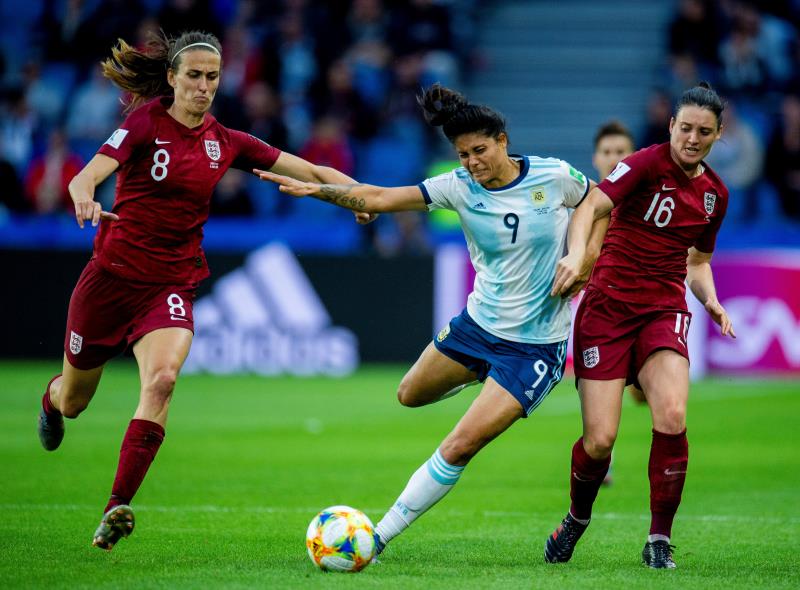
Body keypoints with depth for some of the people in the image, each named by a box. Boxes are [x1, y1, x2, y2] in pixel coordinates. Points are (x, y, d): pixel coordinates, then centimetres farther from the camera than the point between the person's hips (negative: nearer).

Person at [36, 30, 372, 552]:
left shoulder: (225, 142, 4)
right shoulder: (145, 123, -9)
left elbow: (309, 170, 6)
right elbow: (88, 177, -24)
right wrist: (84, 199, -47)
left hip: (172, 285, 2)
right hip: (113, 274, -2)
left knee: (162, 378, -28)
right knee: (74, 401, 13)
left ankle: (118, 508, -30)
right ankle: (51, 398, 55)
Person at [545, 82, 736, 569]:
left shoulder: (716, 195, 12)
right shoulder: (648, 164, -7)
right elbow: (592, 205, -22)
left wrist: (711, 301, 5)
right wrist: (576, 254, -40)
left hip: (665, 311, 4)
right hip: (609, 305, -4)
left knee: (672, 417, -23)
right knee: (600, 441, -10)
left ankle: (660, 541, -7)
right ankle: (577, 521, 23)